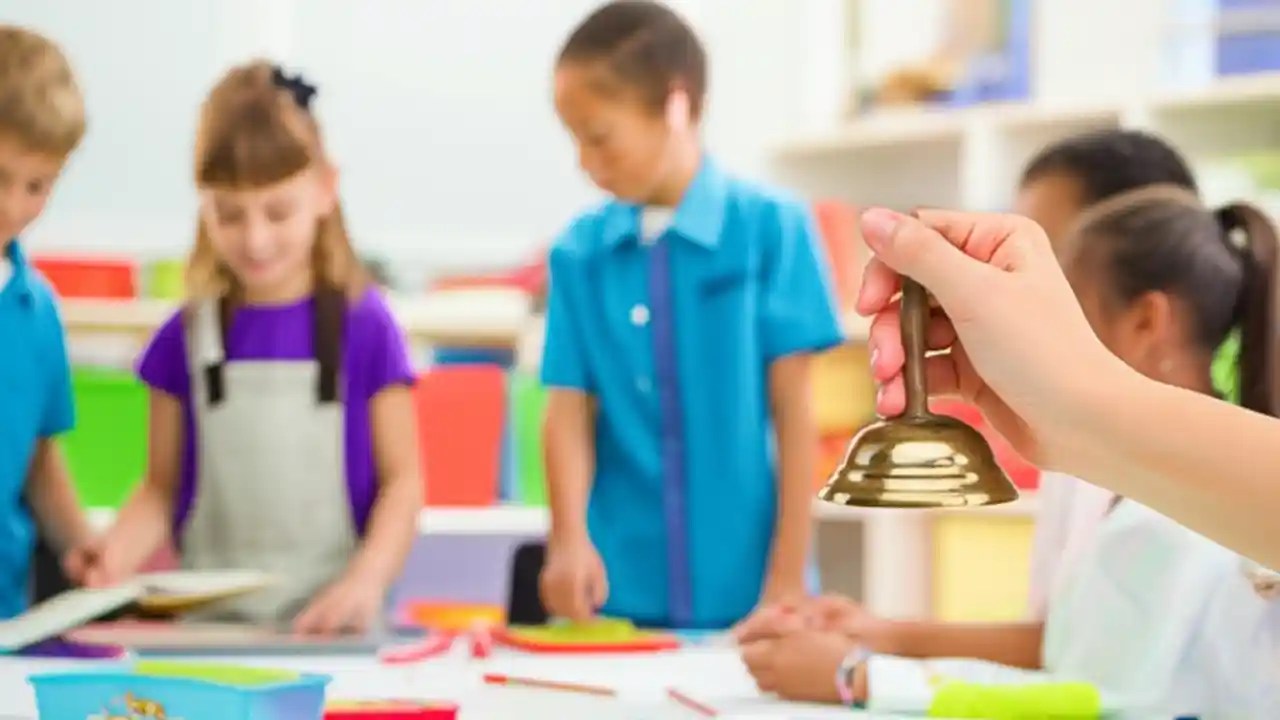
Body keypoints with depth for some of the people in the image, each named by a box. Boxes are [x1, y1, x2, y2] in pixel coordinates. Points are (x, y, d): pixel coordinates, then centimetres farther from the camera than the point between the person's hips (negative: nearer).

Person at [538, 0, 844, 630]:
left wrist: (787, 579, -6)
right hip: (619, 590, 2)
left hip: (741, 591, -2)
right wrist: (570, 538, -18)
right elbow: (569, 410, -1)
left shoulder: (771, 227, -5)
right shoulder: (578, 251, 3)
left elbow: (793, 411, -4)